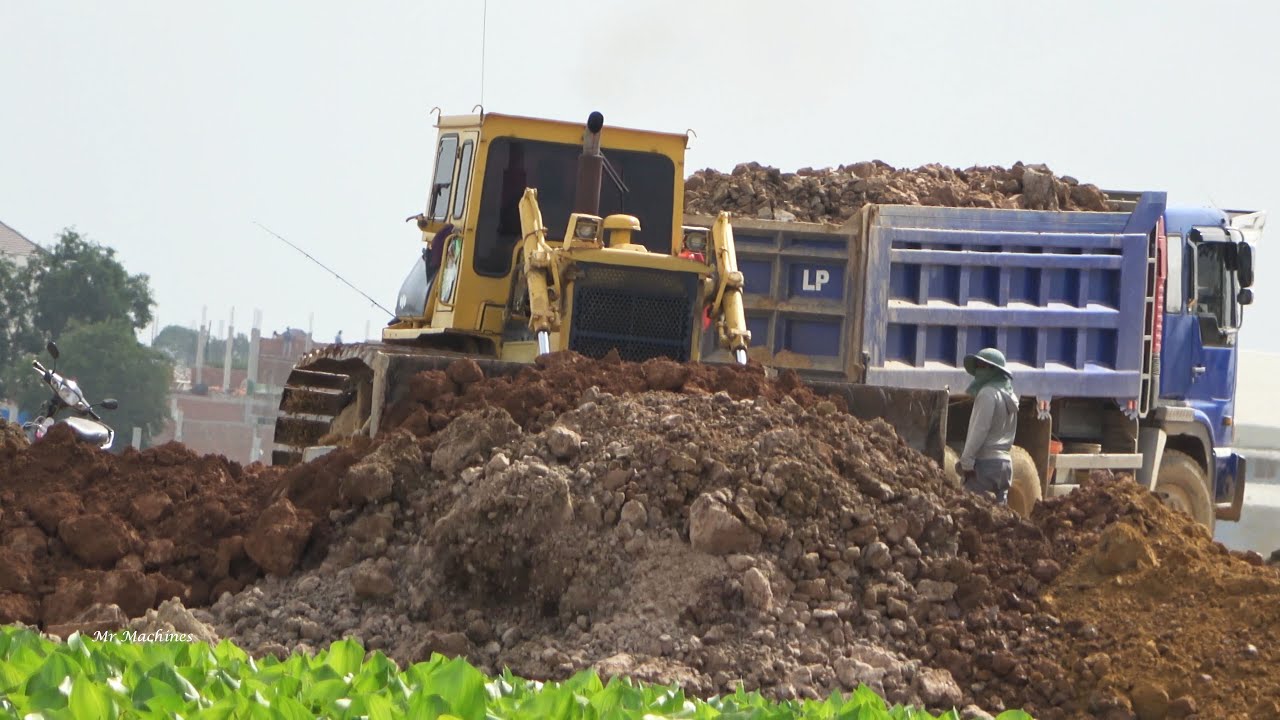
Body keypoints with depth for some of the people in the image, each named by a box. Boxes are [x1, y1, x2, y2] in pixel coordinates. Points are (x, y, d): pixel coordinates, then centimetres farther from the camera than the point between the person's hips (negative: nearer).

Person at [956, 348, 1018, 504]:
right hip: (1004, 461, 9)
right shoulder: (1010, 396, 18)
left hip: (986, 461, -9)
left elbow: (980, 429, -16)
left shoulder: (988, 393, -9)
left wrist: (966, 460, -15)